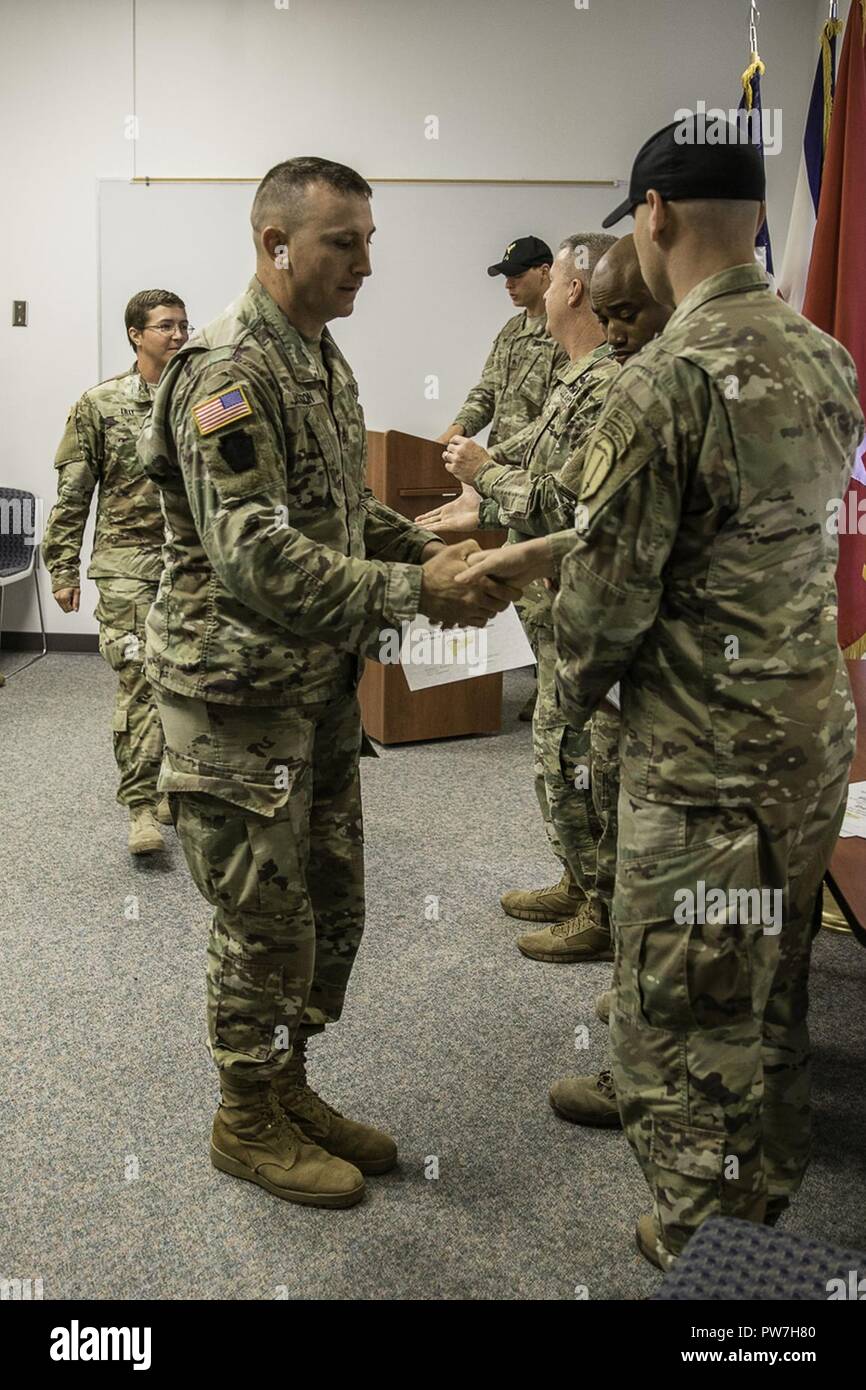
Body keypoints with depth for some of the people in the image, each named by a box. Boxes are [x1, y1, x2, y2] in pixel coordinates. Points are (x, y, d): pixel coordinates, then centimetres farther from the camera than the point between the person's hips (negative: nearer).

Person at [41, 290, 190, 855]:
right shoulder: (100, 405, -1)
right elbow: (73, 495, 1)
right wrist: (64, 569, -1)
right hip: (128, 564, -3)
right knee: (139, 681, -10)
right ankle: (141, 807, -4)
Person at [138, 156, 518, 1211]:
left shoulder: (324, 360, 11)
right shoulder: (227, 372, -19)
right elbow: (255, 559, -28)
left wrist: (430, 549, 3)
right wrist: (412, 590, -29)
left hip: (321, 689, 9)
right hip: (240, 697, -9)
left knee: (331, 906, 17)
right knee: (265, 920, 5)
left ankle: (289, 1088, 36)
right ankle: (246, 1122, 26)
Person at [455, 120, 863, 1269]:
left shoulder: (666, 381, -22)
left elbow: (610, 590, -17)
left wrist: (575, 687, 5)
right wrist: (543, 551, 16)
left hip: (706, 764, -9)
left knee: (678, 1021, 10)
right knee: (770, 1003, 24)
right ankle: (768, 1210, 44)